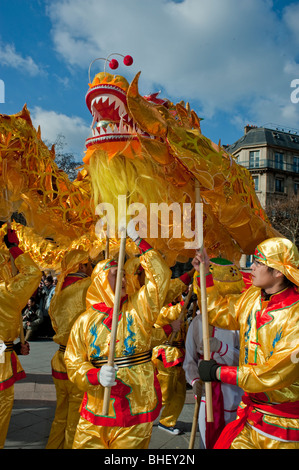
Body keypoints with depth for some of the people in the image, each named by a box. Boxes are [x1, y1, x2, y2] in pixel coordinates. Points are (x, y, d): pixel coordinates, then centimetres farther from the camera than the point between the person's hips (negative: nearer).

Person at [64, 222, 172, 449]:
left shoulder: (139, 308, -2)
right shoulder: (85, 321, -2)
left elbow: (160, 276, -9)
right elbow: (74, 364, -2)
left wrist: (140, 242, -11)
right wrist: (96, 376, -22)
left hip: (136, 413, 0)